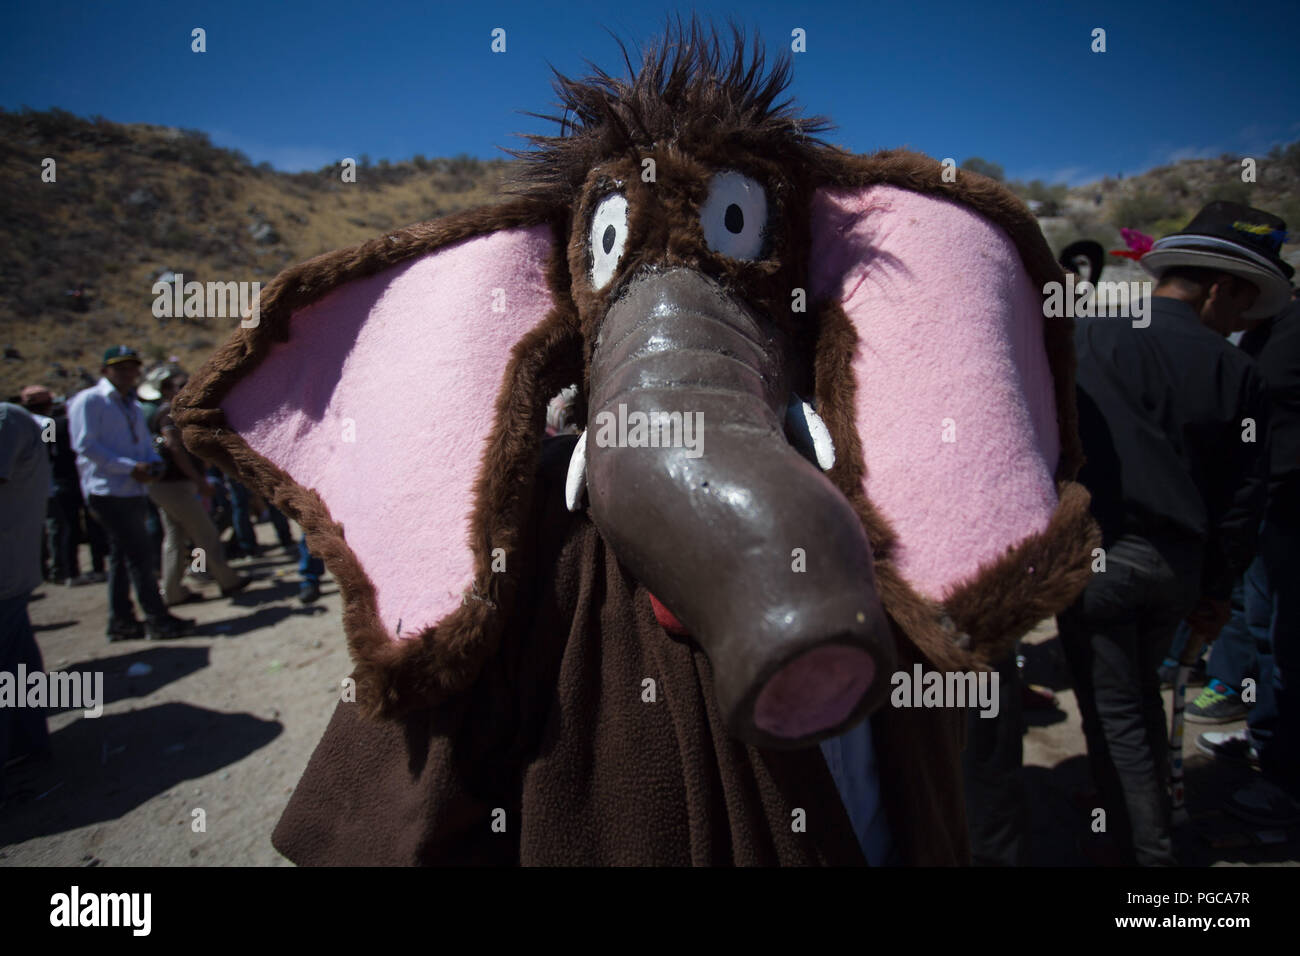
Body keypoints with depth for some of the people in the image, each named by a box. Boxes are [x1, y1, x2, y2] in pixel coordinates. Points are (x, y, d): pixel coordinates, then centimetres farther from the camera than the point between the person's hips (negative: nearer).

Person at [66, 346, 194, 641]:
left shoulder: (131, 406, 19)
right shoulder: (89, 401, -7)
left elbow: (145, 443, 20)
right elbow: (85, 445, -15)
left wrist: (154, 463, -3)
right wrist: (131, 467, -20)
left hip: (132, 492, 9)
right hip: (107, 492, -9)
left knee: (122, 556, 12)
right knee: (139, 556, -9)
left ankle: (121, 622, 20)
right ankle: (157, 621, -3)